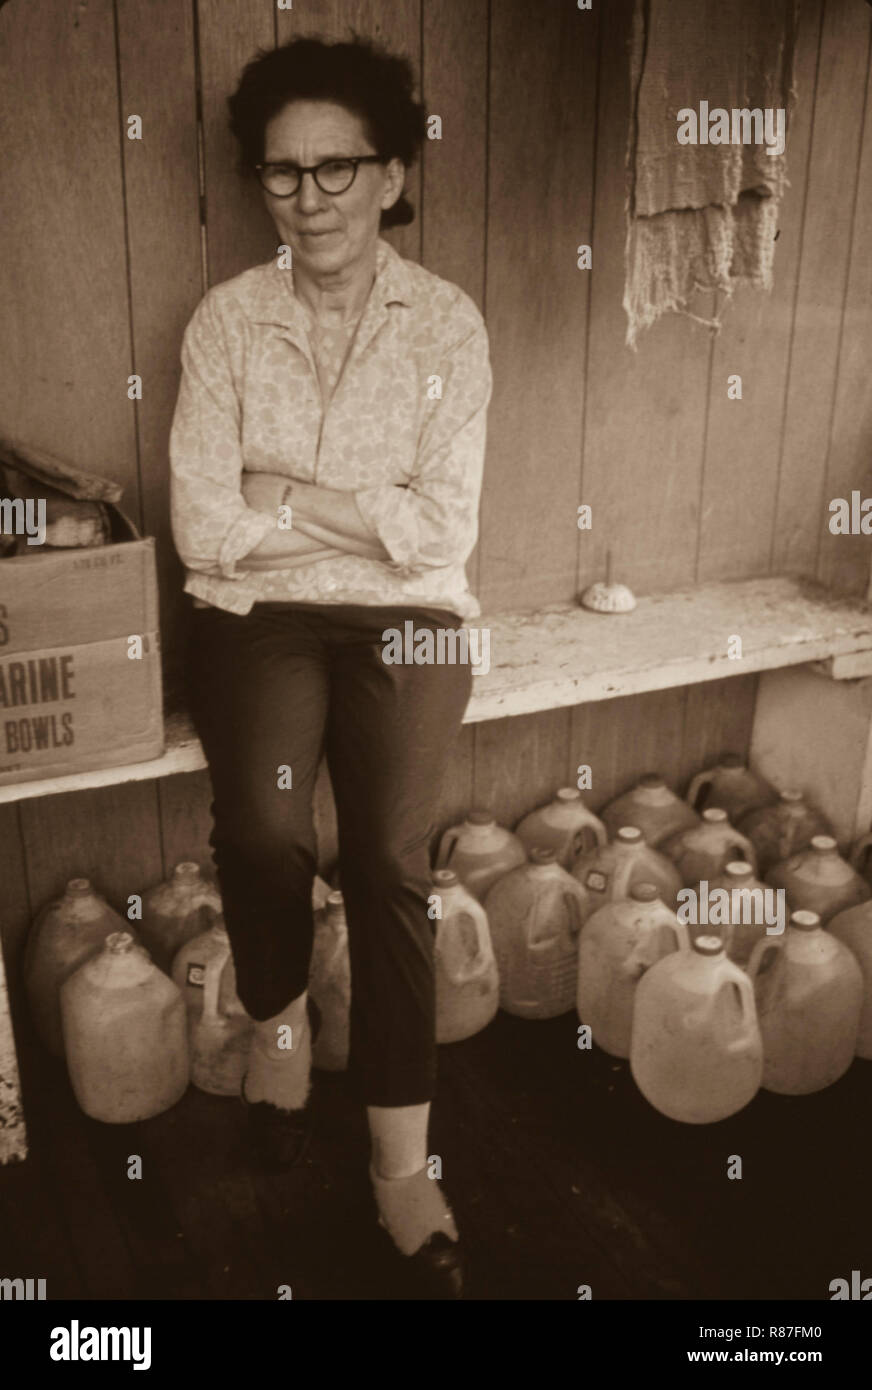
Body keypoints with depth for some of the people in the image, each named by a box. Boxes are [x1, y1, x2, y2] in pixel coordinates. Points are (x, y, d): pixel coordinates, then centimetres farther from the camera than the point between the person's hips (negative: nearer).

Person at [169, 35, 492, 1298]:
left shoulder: (448, 324, 0)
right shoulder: (227, 320, 2)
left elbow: (442, 530, -9)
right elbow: (203, 527, -7)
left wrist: (282, 495, -9)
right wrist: (366, 510, -9)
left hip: (406, 617, 0)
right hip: (259, 614, 1)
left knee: (393, 857, -21)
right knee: (263, 823, -26)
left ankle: (403, 1162, -6)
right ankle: (279, 1015, 8)